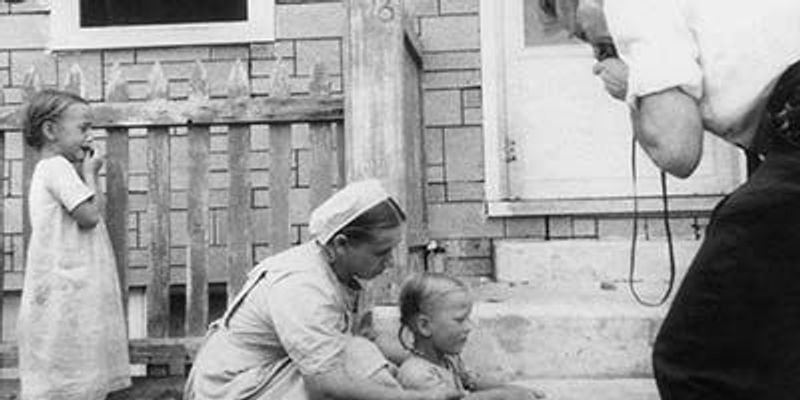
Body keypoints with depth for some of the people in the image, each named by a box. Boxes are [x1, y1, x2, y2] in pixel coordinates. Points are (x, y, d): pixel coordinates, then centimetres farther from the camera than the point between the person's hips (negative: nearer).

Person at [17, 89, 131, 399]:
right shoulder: (58, 168, -13)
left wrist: (83, 172, 10)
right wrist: (90, 173, -7)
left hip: (72, 290, 10)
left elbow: (83, 217, 16)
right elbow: (89, 216, -19)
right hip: (66, 295, -10)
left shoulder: (48, 169, 17)